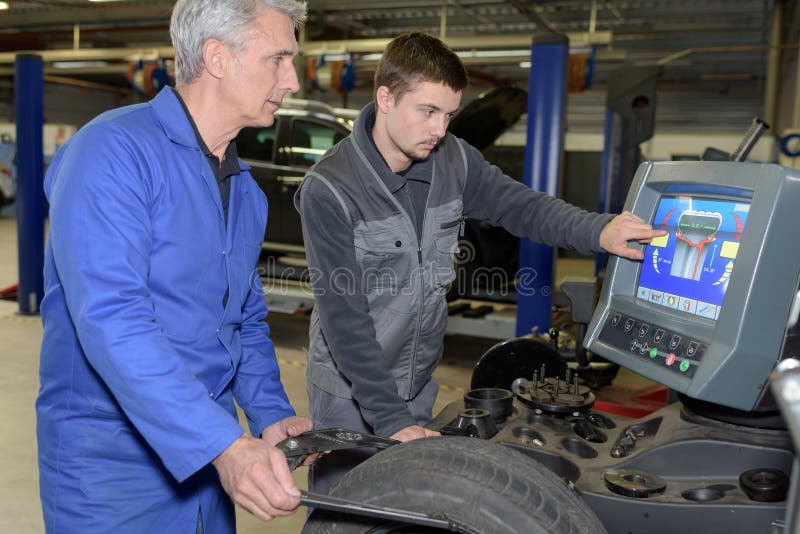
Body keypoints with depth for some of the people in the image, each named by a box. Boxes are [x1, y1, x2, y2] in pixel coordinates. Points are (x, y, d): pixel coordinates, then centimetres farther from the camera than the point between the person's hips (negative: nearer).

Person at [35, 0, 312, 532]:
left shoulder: (247, 190, 8)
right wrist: (226, 444, -31)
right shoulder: (114, 152, -16)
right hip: (111, 464, -7)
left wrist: (272, 415, -2)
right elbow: (111, 320, -26)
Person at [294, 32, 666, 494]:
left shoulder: (452, 160, -7)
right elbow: (344, 316, -24)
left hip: (420, 382, 5)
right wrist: (390, 418, -24)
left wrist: (599, 231, -18)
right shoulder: (329, 190, -23)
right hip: (352, 391, -5)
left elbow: (518, 204, 1)